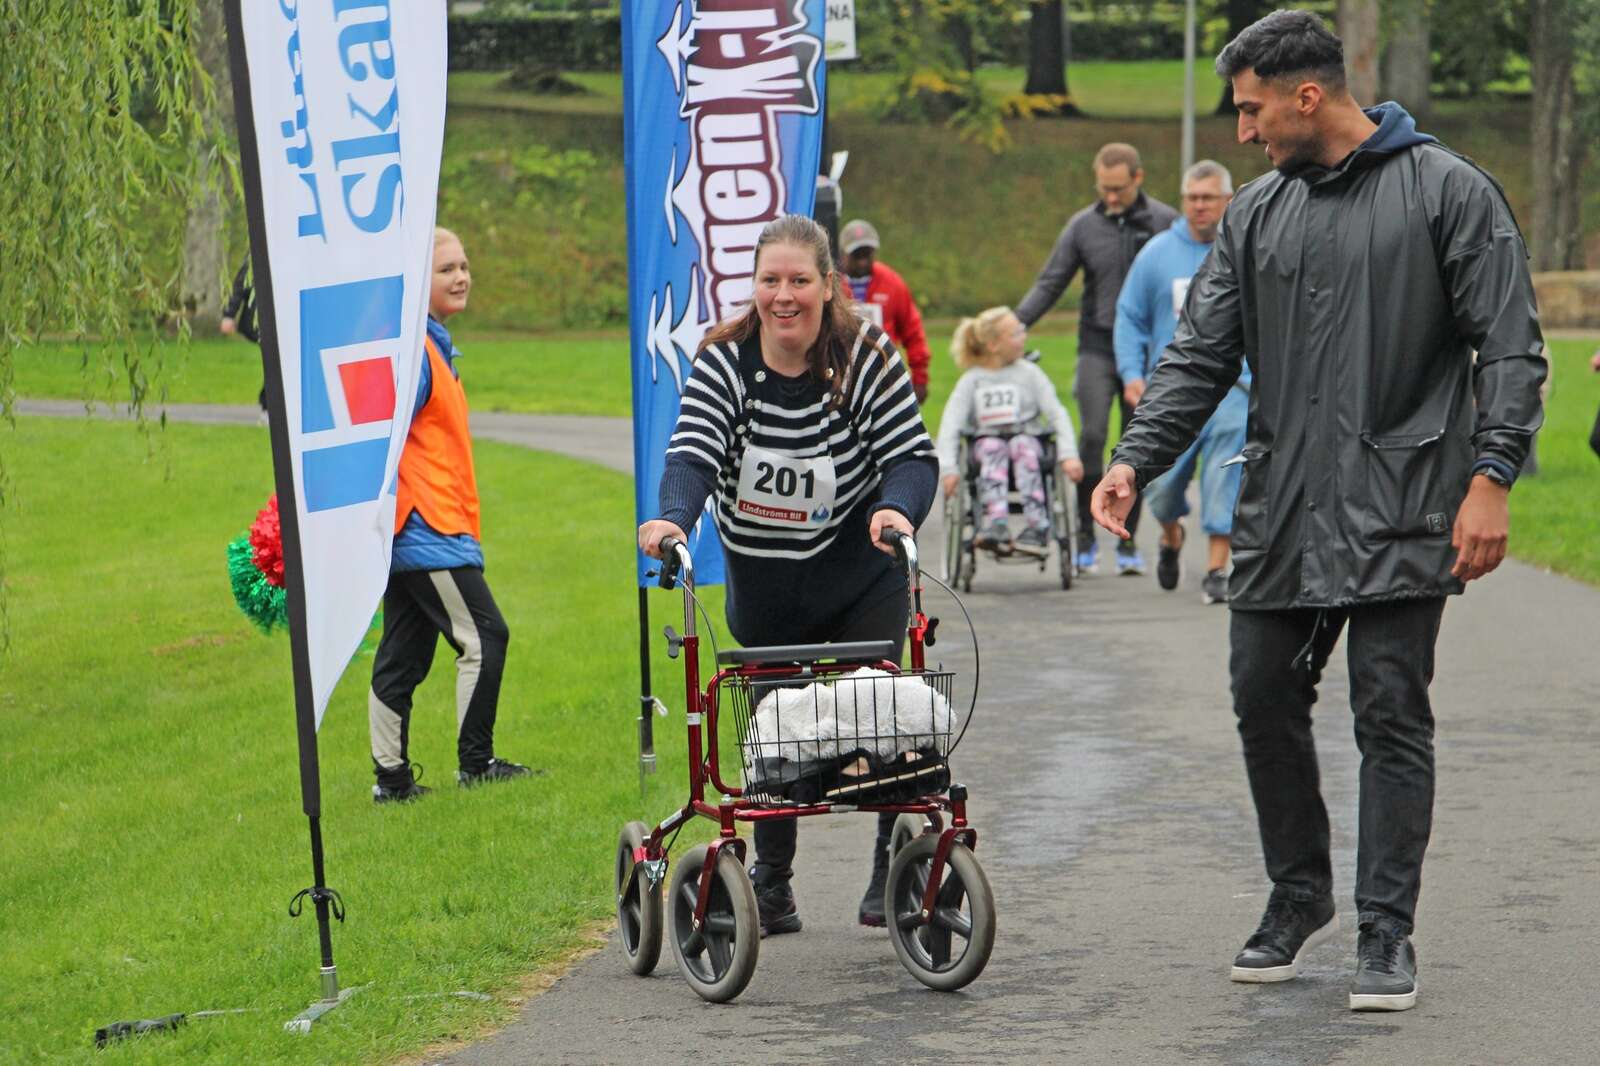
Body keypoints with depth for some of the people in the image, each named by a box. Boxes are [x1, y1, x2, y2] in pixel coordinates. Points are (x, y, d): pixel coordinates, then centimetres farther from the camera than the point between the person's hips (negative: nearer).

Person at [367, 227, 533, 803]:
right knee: (483, 636, -7)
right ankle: (475, 762, -1)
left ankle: (391, 777, 13)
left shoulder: (434, 344, 17)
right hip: (426, 531, -10)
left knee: (403, 655, 10)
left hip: (424, 533, 10)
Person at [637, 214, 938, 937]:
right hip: (764, 587, 1)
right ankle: (771, 887, 21)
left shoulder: (867, 357, -13)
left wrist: (897, 509, -40)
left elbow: (913, 455, -17)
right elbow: (694, 451, -24)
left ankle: (894, 872, 8)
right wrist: (673, 518, -44)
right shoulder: (722, 363, -11)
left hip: (864, 578, -1)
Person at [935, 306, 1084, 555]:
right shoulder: (972, 380, 8)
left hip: (1026, 437, 0)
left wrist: (1069, 456, -13)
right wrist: (948, 467, -18)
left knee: (1022, 445, -33)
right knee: (994, 448, -33)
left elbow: (1057, 415, 3)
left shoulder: (1029, 373, 9)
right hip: (987, 440, 0)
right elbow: (950, 424, -3)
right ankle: (997, 523, -51)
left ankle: (1038, 526, -43)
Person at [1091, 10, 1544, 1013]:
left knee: (1391, 714, -4)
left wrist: (1491, 477, -15)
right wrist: (1136, 459, -2)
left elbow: (1510, 345, -5)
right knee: (1265, 700, 6)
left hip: (1399, 508, -5)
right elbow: (1201, 354, 12)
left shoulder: (1448, 192, -3)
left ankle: (1387, 932, 3)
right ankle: (1300, 898, 25)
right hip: (1281, 509, 5)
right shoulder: (1257, 214, 12)